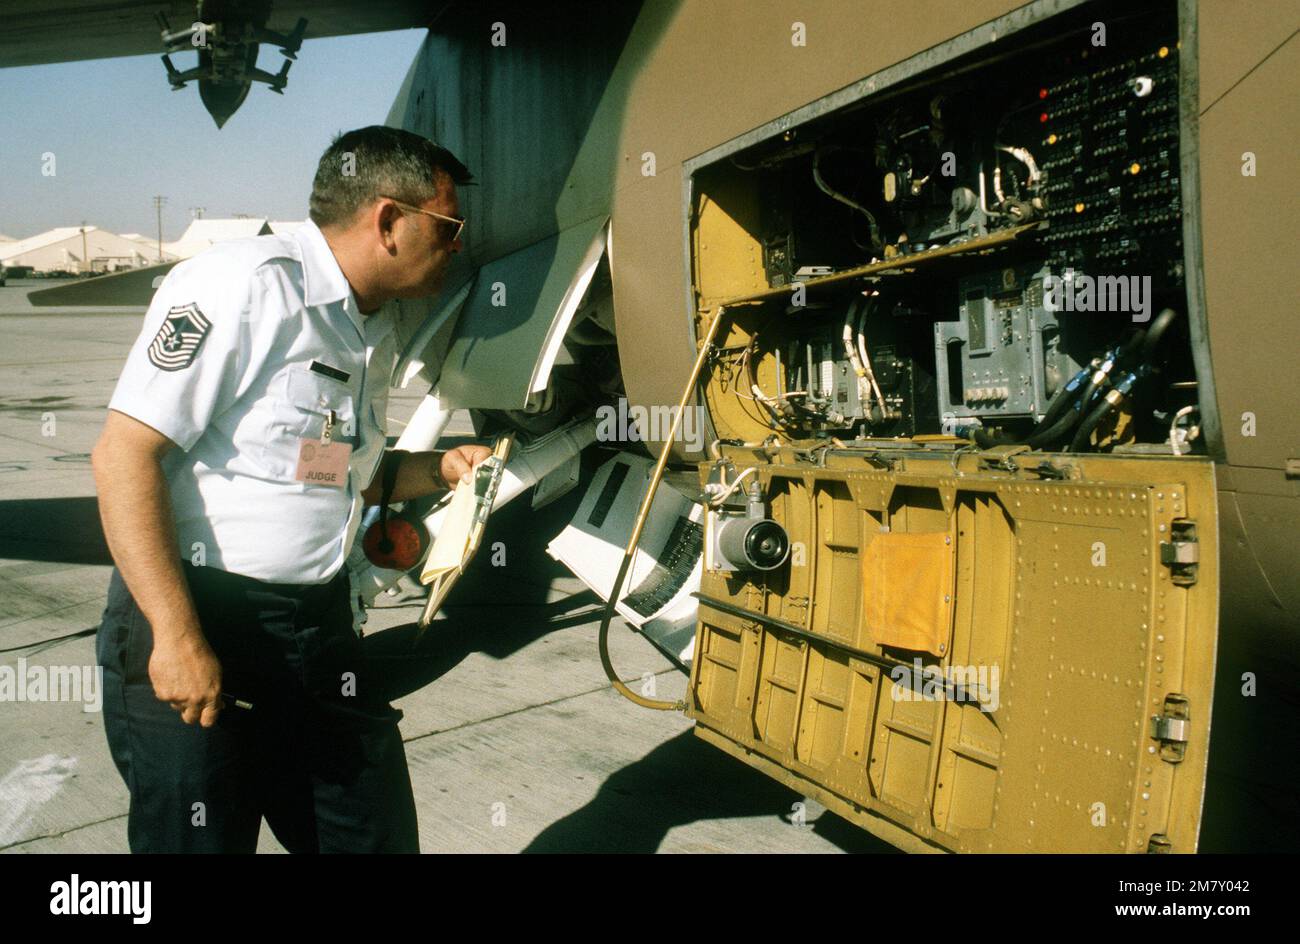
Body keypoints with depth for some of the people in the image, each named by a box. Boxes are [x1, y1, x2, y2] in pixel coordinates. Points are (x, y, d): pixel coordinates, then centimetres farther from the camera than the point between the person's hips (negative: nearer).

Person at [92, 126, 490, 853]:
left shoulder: (376, 330, 12)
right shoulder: (247, 284, -14)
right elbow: (126, 454, -18)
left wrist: (440, 468, 5)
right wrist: (178, 638, -21)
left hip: (319, 627, 8)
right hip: (191, 618, -7)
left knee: (378, 833, 13)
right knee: (201, 838, 6)